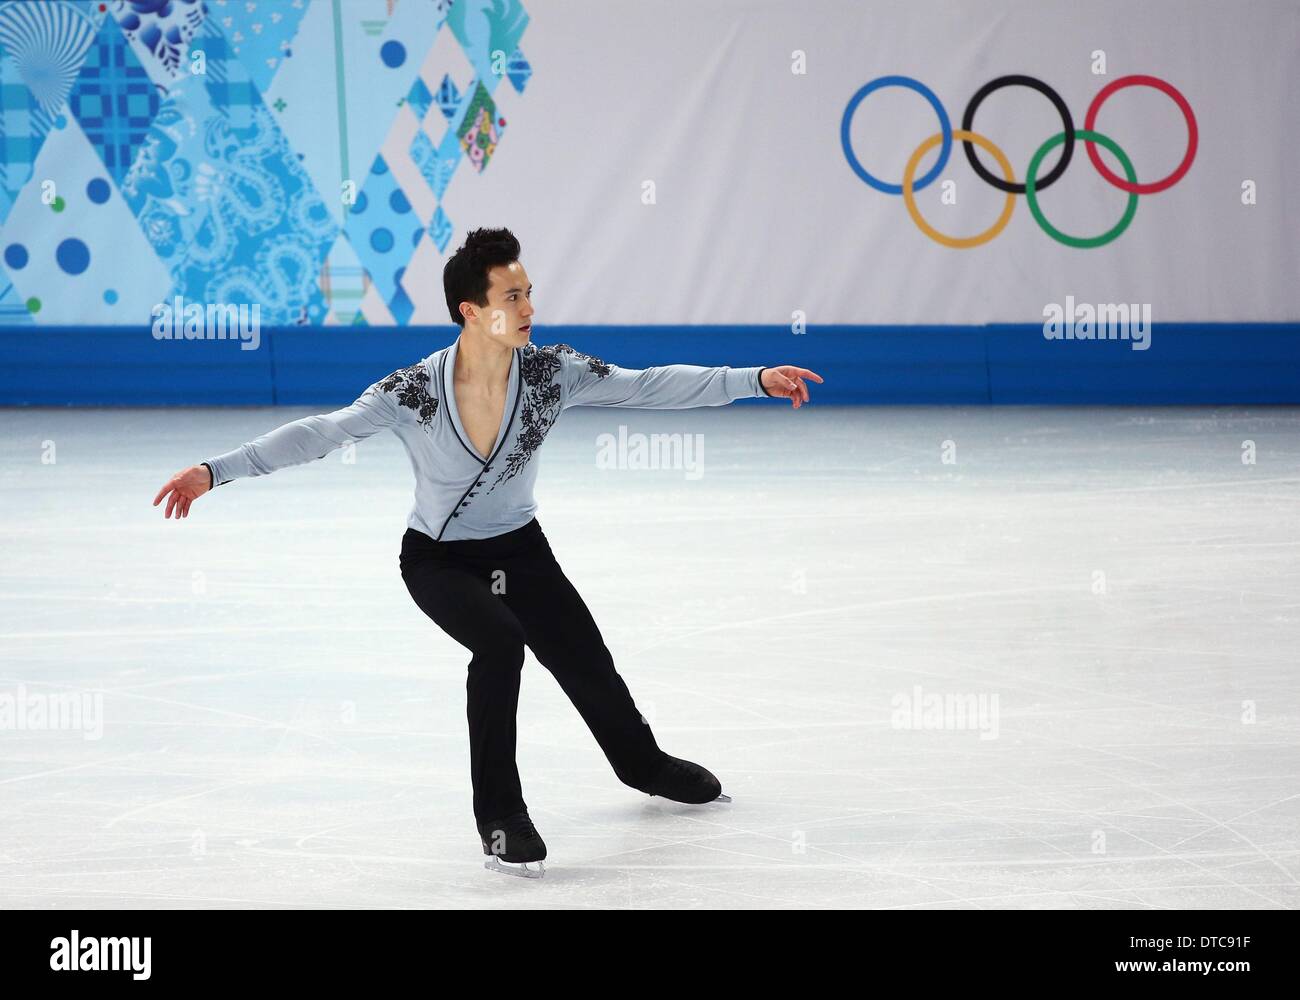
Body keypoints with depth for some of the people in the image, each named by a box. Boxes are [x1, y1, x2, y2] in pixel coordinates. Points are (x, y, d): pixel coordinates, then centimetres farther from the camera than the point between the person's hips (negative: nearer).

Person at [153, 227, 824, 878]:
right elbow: (320, 434, -24)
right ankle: (499, 814, -15)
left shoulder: (552, 372, -19)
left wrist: (756, 379, -21)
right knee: (500, 640, -30)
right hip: (439, 560, -3)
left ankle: (643, 763, 46)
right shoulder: (413, 392, -26)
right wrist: (214, 471, -30)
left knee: (587, 662, 11)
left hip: (519, 549, 4)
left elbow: (650, 385, -16)